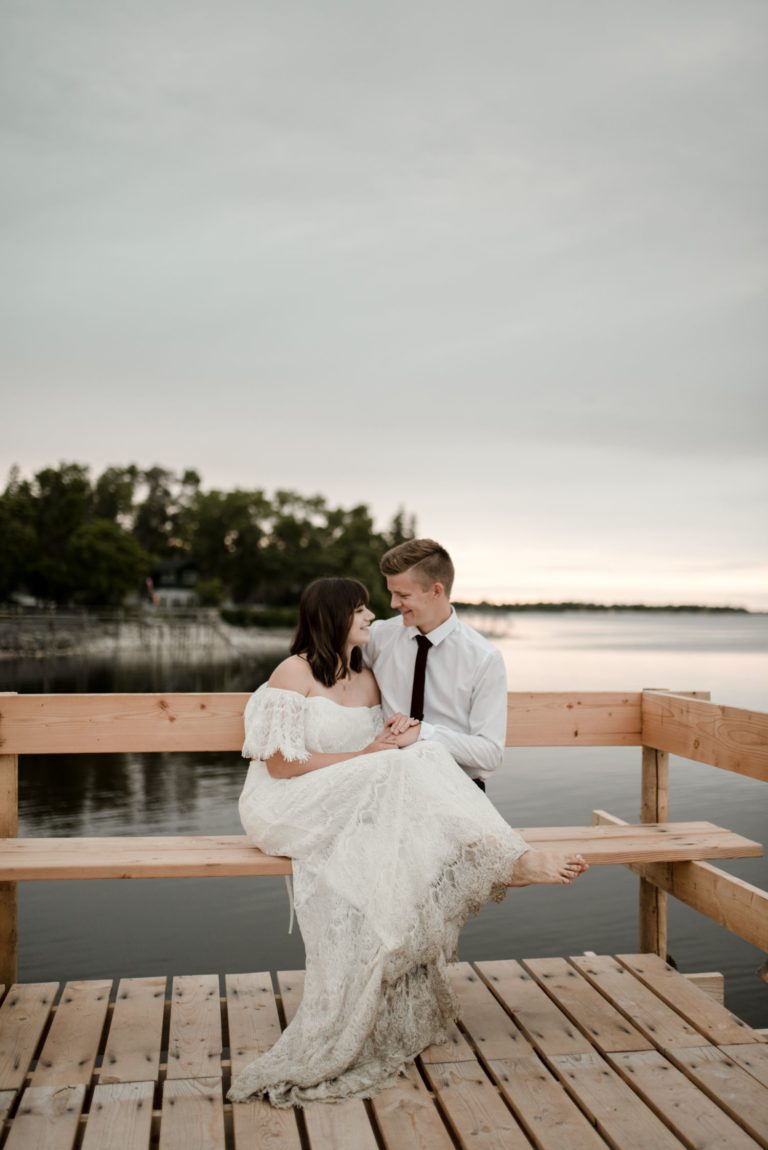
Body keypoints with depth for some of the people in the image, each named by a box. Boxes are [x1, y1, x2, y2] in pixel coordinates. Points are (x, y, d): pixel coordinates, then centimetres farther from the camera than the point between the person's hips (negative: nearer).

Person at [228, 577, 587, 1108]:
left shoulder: (367, 680, 15)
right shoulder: (294, 673, -7)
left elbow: (381, 752, 17)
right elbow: (279, 764, -13)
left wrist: (395, 741, -8)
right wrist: (364, 756, -15)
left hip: (352, 807, 6)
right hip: (290, 806, -6)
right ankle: (510, 860, -29)